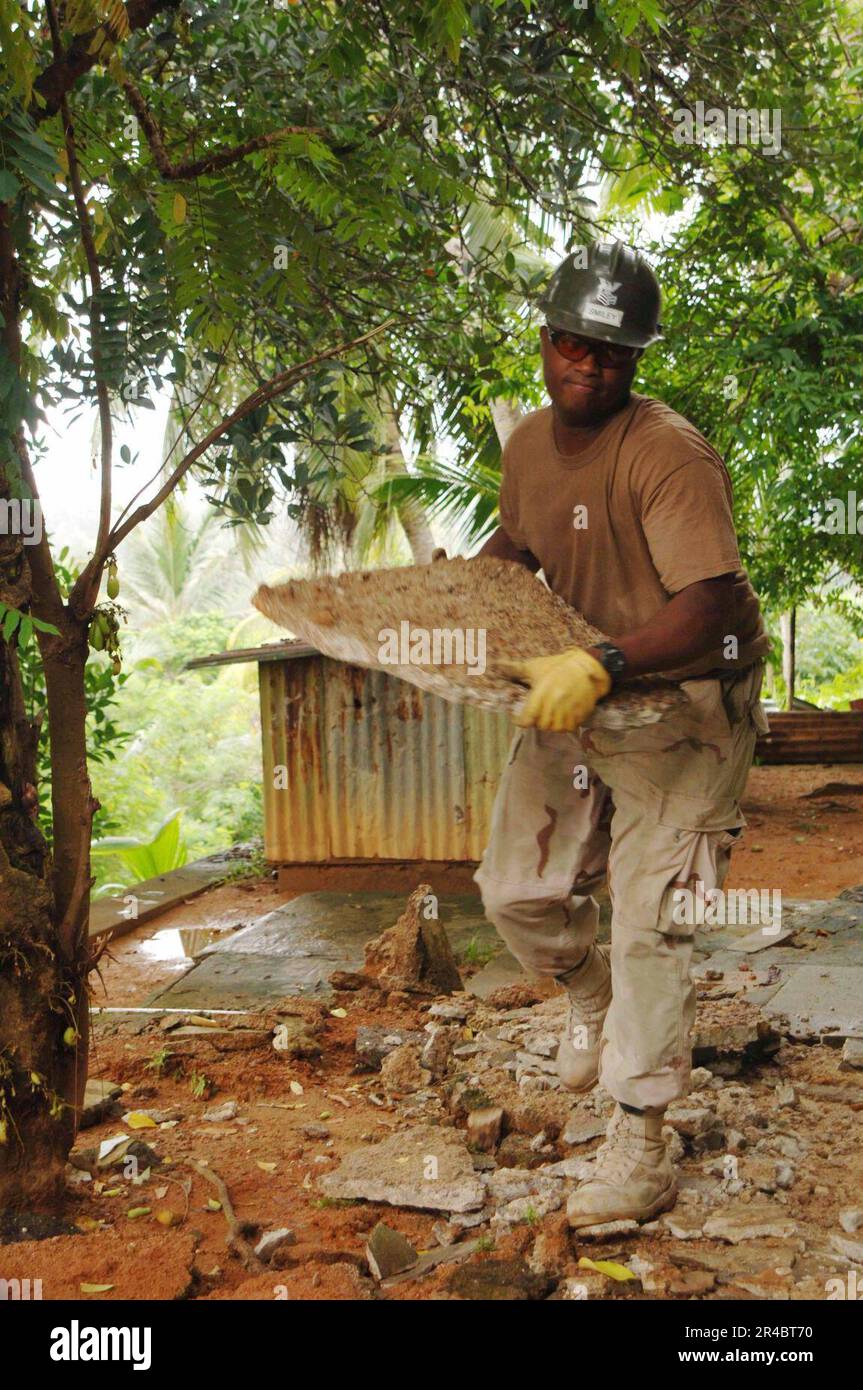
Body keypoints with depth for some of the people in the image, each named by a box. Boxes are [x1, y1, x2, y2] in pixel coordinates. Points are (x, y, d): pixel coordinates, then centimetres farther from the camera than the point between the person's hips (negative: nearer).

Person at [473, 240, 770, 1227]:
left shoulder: (669, 454, -23)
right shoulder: (529, 442, 2)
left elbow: (711, 608, -32)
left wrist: (601, 663, -43)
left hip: (681, 706, -7)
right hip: (574, 693, 7)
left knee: (647, 924, -6)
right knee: (515, 890, 8)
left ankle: (639, 1154, 9)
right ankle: (589, 994, 42)